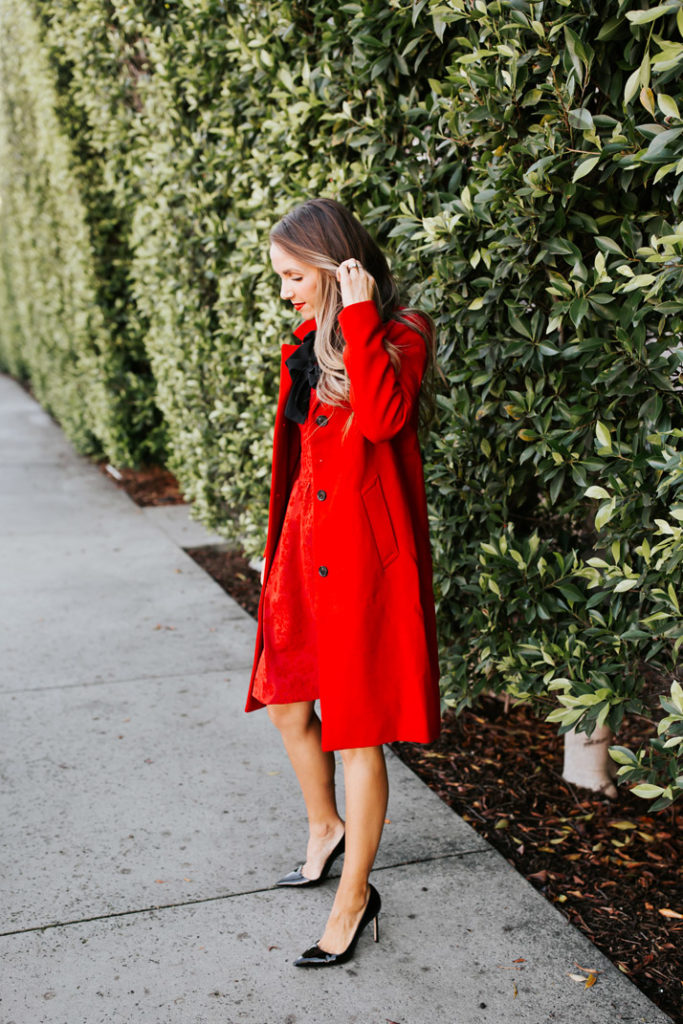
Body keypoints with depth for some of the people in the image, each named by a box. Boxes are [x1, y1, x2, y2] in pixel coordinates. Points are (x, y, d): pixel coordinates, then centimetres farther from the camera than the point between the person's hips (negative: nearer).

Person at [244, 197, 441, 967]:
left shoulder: (399, 335, -9)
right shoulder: (306, 346, 12)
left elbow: (382, 419, -30)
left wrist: (359, 319, -24)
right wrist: (276, 547, 20)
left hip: (363, 554, -7)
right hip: (305, 548, 8)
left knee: (356, 728, 2)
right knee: (287, 705, 16)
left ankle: (355, 896, 20)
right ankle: (325, 829, 43)